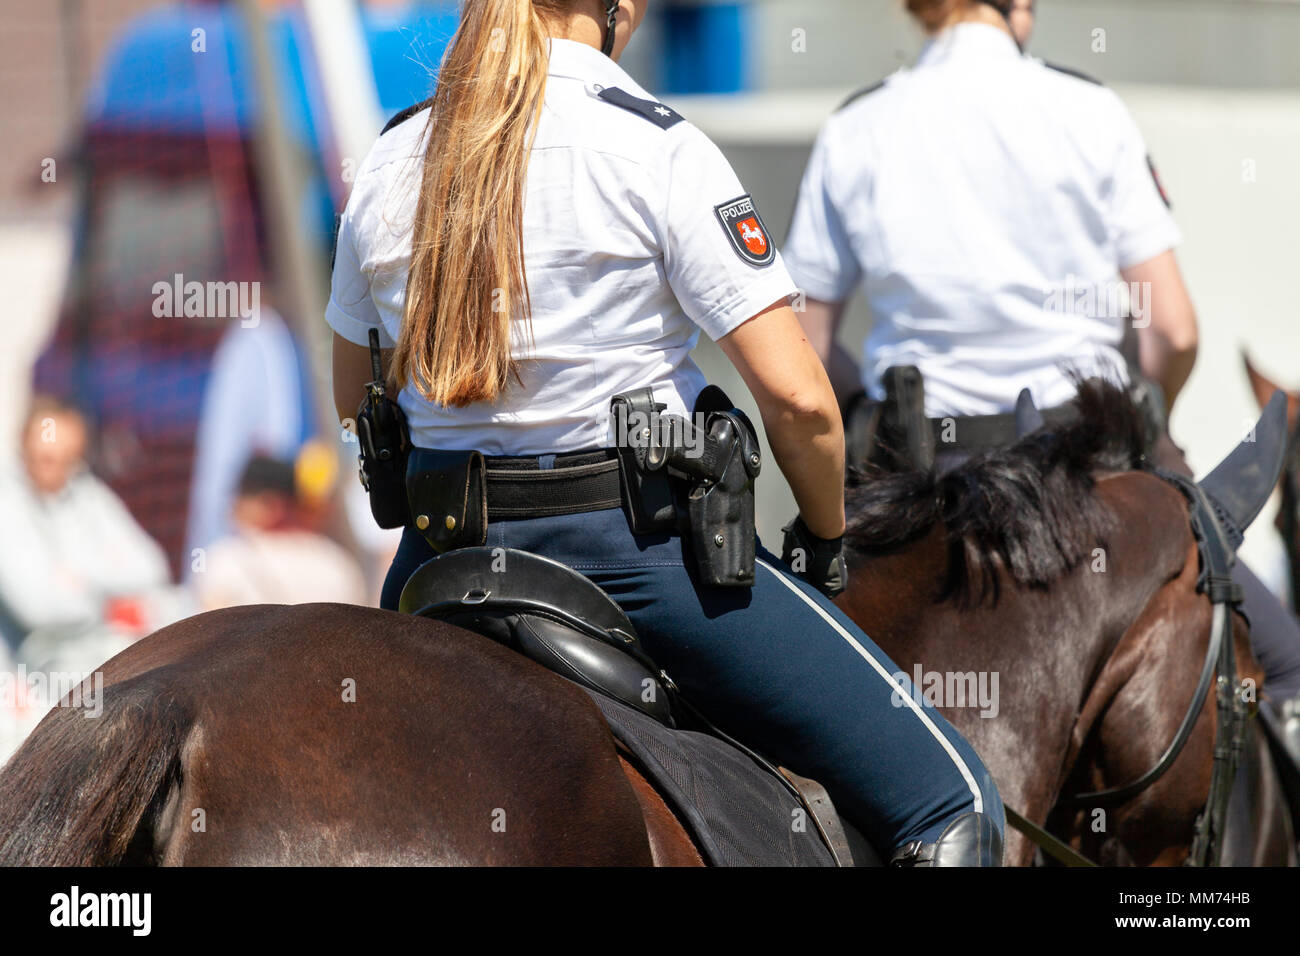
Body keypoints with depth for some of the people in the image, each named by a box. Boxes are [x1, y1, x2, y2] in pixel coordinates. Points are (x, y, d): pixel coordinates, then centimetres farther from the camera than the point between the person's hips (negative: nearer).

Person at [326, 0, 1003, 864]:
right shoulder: (656, 149, -11)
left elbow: (355, 399, 17)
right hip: (643, 540, -6)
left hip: (447, 549, 6)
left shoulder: (389, 165, 6)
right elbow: (797, 397, -14)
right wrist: (825, 541, 4)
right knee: (952, 802, -2)